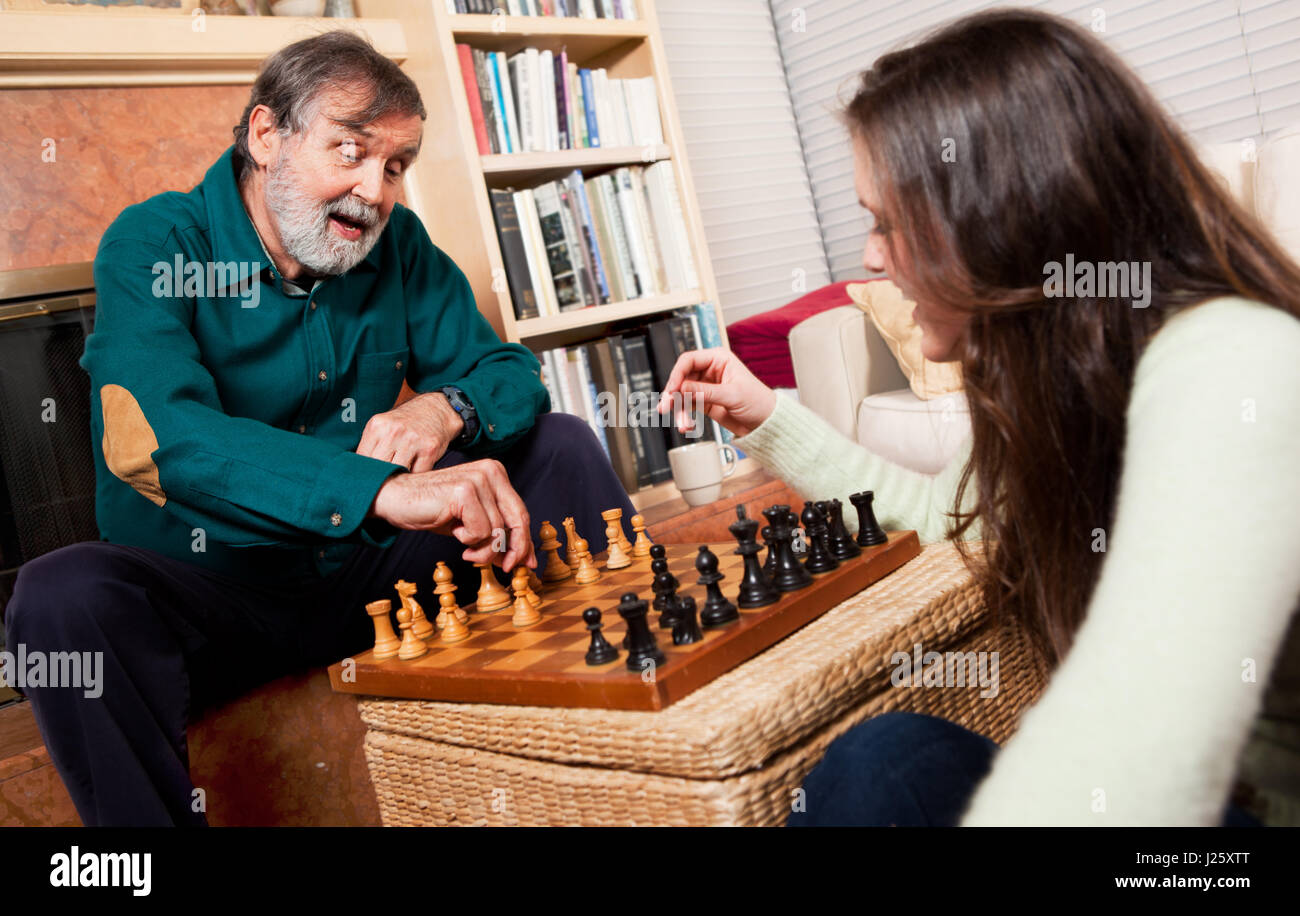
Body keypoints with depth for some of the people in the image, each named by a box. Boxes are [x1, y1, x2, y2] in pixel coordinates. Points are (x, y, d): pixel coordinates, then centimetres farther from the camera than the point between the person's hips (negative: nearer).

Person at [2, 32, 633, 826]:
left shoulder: (397, 244, 2)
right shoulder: (156, 245, -13)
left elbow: (511, 372, 2)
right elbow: (157, 436, -30)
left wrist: (450, 408, -25)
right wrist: (385, 489, -45)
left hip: (368, 578, 4)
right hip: (210, 593, -4)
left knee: (560, 444, -3)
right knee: (64, 594, -34)